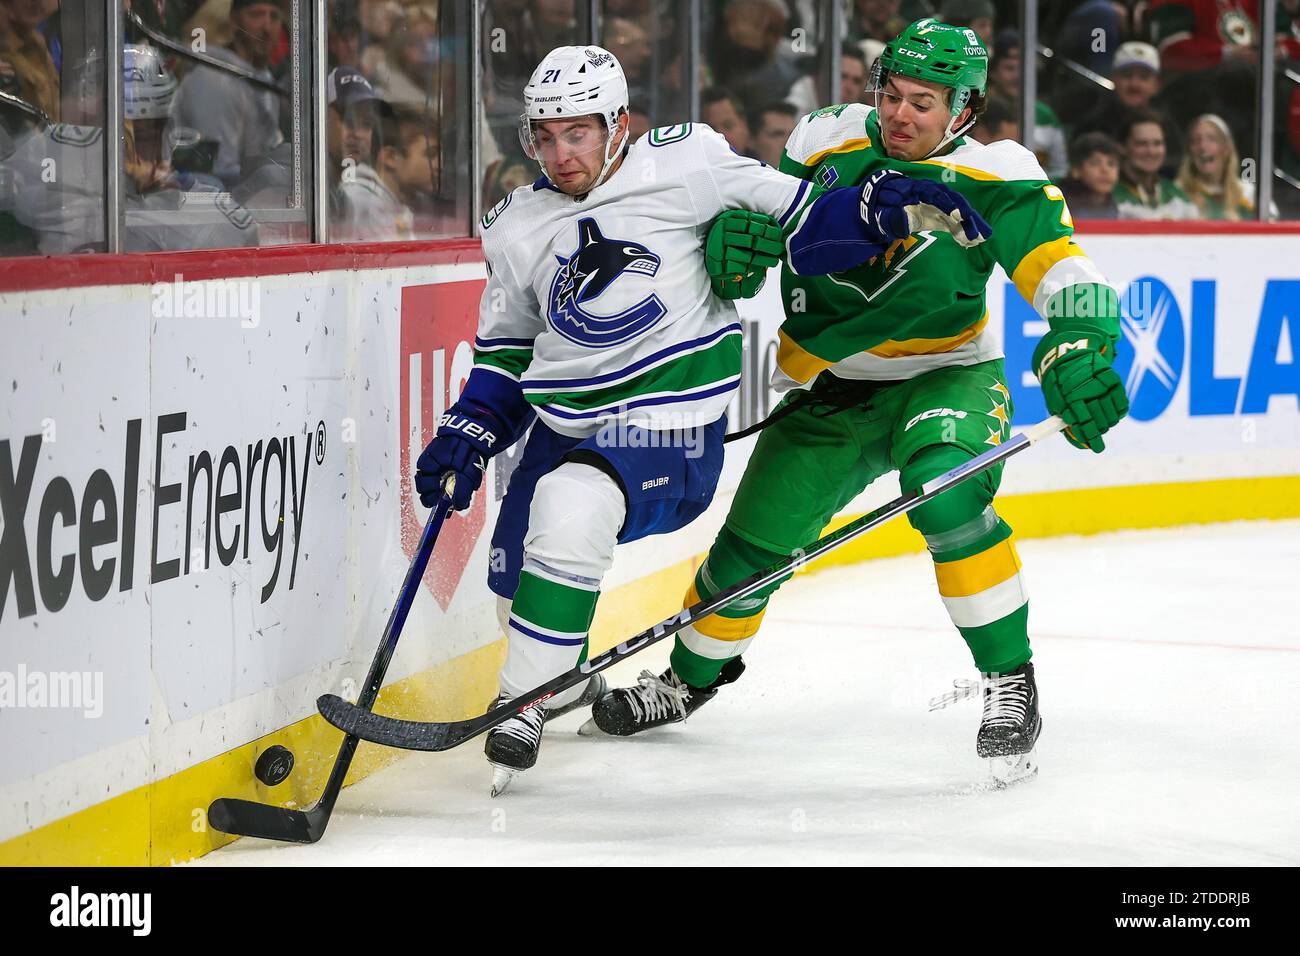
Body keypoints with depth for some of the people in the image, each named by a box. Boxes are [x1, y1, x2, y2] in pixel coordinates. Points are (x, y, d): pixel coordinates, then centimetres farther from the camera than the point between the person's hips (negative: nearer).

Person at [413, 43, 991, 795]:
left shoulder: (684, 164, -7)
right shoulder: (517, 228, 8)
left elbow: (796, 216, -1)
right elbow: (506, 350, 17)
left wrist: (887, 212, -15)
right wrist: (465, 437, 6)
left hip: (668, 425, -6)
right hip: (565, 424, 6)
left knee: (569, 508, -32)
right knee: (513, 576, 8)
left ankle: (523, 709, -21)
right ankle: (567, 680, 43)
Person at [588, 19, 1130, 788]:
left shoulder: (994, 178, -16)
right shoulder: (829, 143, -6)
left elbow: (1068, 276, -24)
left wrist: (1077, 350, -44)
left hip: (945, 376, -3)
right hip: (826, 391, 4)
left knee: (943, 487, -35)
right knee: (750, 546, 5)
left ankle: (1012, 686, -22)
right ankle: (691, 679, 35)